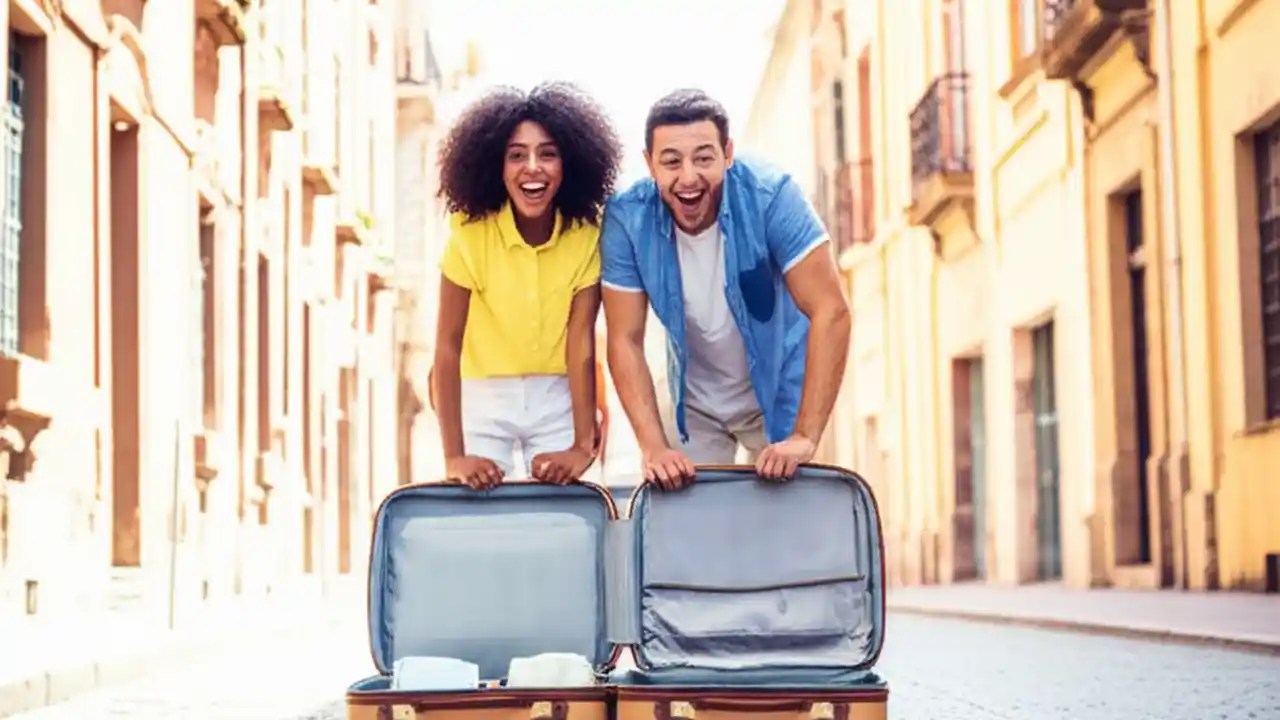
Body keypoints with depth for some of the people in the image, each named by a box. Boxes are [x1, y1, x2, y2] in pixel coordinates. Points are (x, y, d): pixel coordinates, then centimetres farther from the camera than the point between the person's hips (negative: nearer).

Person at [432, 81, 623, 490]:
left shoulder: (586, 232, -14)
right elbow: (448, 344, -19)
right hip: (483, 396, -1)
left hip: (558, 398, 1)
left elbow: (581, 338, -15)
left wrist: (583, 445, -23)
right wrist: (454, 455, -24)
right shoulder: (471, 230, -19)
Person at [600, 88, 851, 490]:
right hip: (695, 404, 2)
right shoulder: (627, 219, -21)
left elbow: (830, 312, -29)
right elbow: (625, 340, -17)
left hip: (780, 394, -2)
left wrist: (804, 437, -34)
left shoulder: (771, 196, -27)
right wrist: (653, 447, -28)